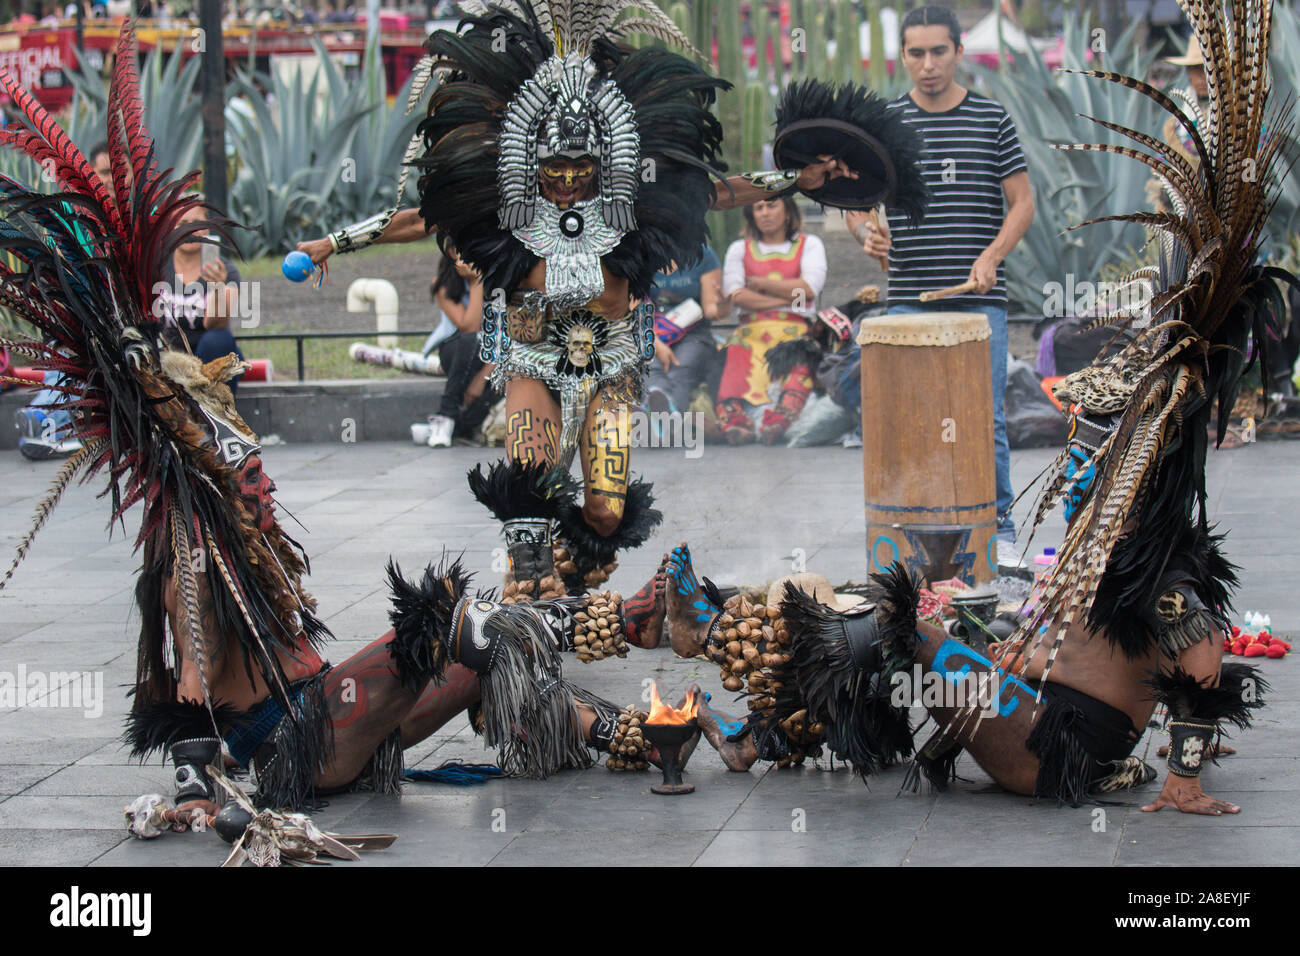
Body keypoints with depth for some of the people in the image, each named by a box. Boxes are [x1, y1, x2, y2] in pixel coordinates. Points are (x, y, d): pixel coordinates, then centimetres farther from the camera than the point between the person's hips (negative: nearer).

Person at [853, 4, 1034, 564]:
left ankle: (1000, 530, 10)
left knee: (984, 419, -1)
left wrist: (992, 255, -12)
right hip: (909, 302, 1)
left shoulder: (992, 119, 4)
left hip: (981, 302, -1)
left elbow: (1022, 202, 5)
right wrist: (866, 233, -10)